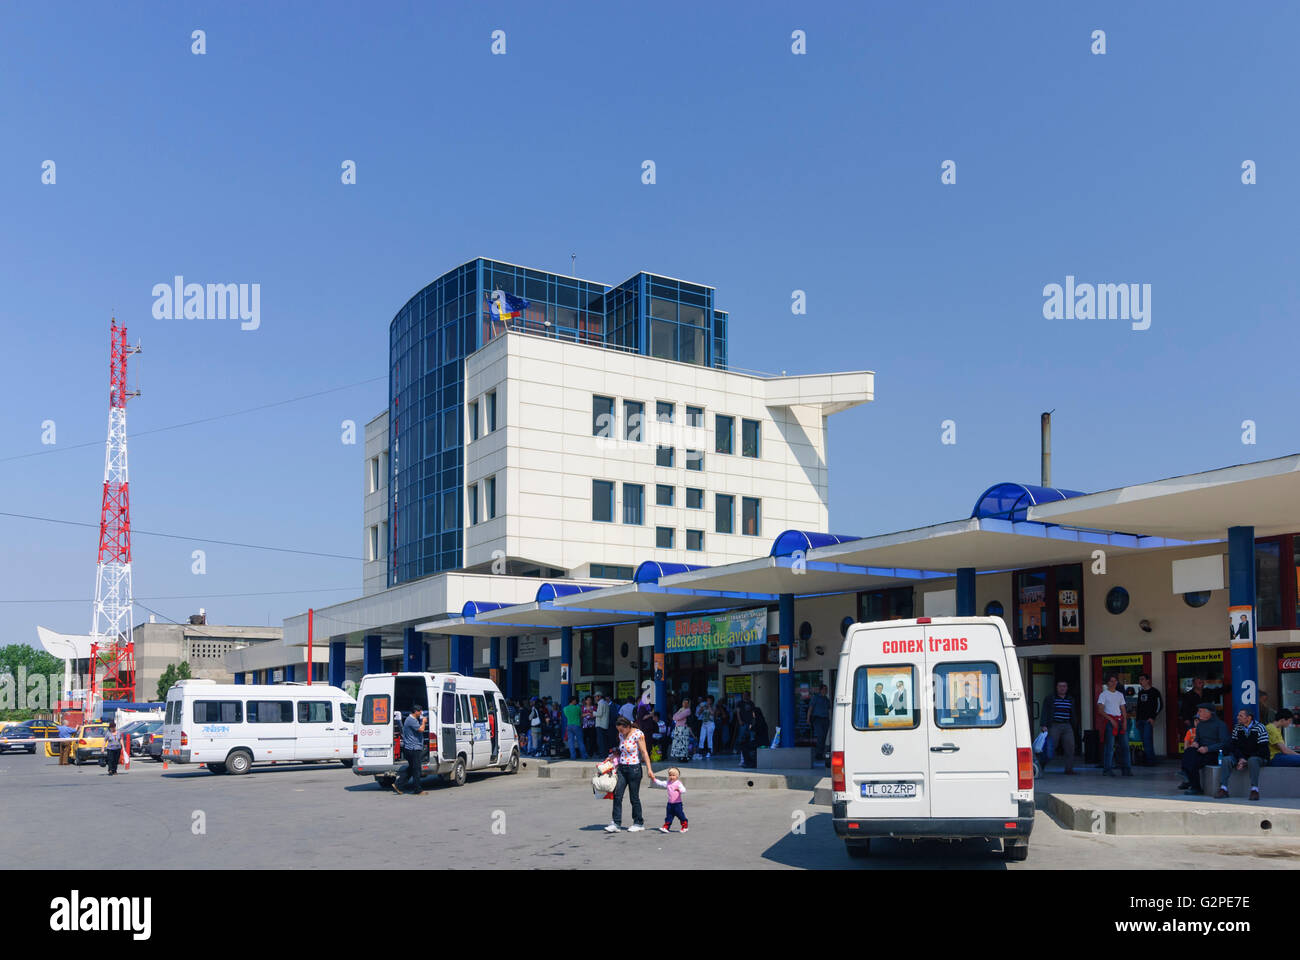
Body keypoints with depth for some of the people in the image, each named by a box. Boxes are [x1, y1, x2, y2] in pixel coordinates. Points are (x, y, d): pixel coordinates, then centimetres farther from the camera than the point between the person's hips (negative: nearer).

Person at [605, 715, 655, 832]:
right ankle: (616, 823, -1)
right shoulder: (621, 735, 9)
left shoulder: (638, 734, -11)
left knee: (634, 797, 2)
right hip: (621, 768, 6)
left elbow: (644, 752, -13)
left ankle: (639, 823, 16)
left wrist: (649, 769, -18)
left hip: (634, 768, -6)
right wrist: (615, 754, 5)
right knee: (617, 795, -4)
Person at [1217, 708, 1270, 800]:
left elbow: (1263, 749, -12)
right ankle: (1223, 789, -26)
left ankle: (1254, 790, -36)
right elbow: (1233, 745, 3)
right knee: (1226, 759, -22)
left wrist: (1246, 761, -19)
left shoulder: (1260, 728, -7)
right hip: (1240, 756, 4)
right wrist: (1241, 758, -17)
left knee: (1252, 760, -38)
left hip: (1258, 757, -4)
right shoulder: (1237, 728, 7)